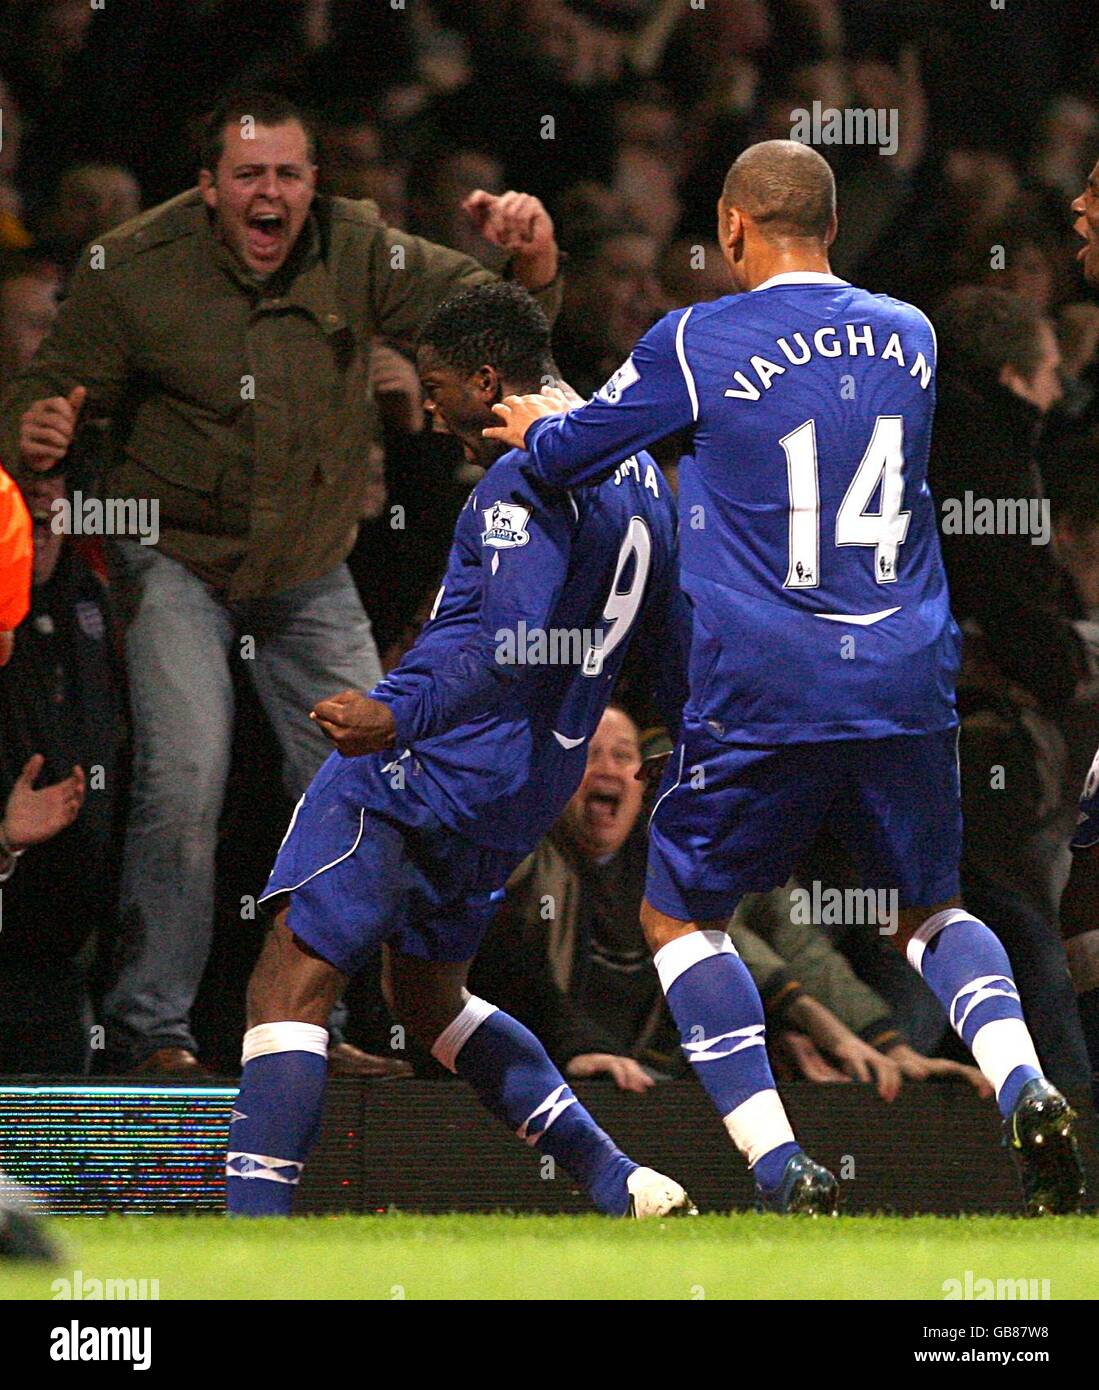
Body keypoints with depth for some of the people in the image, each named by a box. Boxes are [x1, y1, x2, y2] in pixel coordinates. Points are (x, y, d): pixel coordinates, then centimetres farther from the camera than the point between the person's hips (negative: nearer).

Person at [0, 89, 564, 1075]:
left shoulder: (357, 254, -10)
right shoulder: (133, 268, -15)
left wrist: (532, 262, -33)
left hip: (311, 575, 4)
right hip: (176, 558, -4)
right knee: (185, 772, -20)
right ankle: (150, 1025, -10)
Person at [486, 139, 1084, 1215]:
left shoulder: (697, 345, -5)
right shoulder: (908, 336, 10)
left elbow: (565, 457, 6)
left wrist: (535, 428, 32)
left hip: (763, 697, -4)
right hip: (907, 685, 4)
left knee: (679, 917, 13)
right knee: (930, 910, 21)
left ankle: (783, 1171, -2)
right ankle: (1025, 1090, -7)